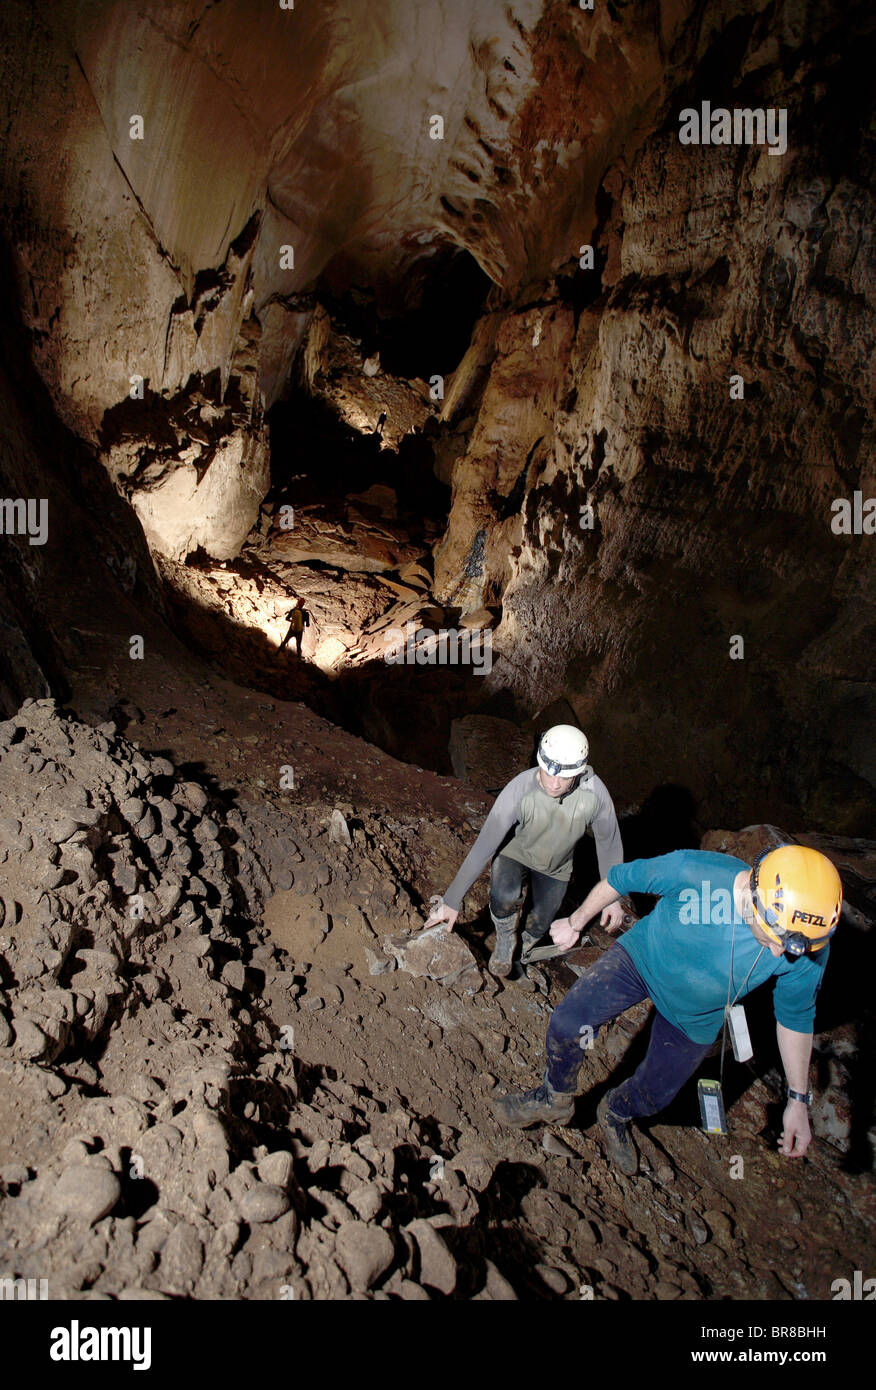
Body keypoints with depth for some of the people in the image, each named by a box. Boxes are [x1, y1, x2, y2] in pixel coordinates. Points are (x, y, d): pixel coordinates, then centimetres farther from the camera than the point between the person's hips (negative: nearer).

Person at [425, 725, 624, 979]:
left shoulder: (594, 792, -32)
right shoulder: (519, 791, -38)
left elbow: (609, 842, -14)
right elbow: (484, 846, -33)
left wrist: (613, 897, -7)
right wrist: (452, 901, -30)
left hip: (556, 867, 3)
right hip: (516, 852, -3)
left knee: (540, 925, 13)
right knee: (504, 897, -31)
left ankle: (523, 952, 50)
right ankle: (505, 939, 3)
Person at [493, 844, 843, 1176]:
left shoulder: (810, 949, -31)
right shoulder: (694, 871, -39)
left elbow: (796, 1018, -11)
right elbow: (622, 878, -19)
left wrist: (798, 1100, -5)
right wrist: (576, 922, -3)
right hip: (642, 958, -2)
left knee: (653, 1095, 14)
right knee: (566, 1024, -18)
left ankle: (616, 1114, 52)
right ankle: (555, 1099, 16)